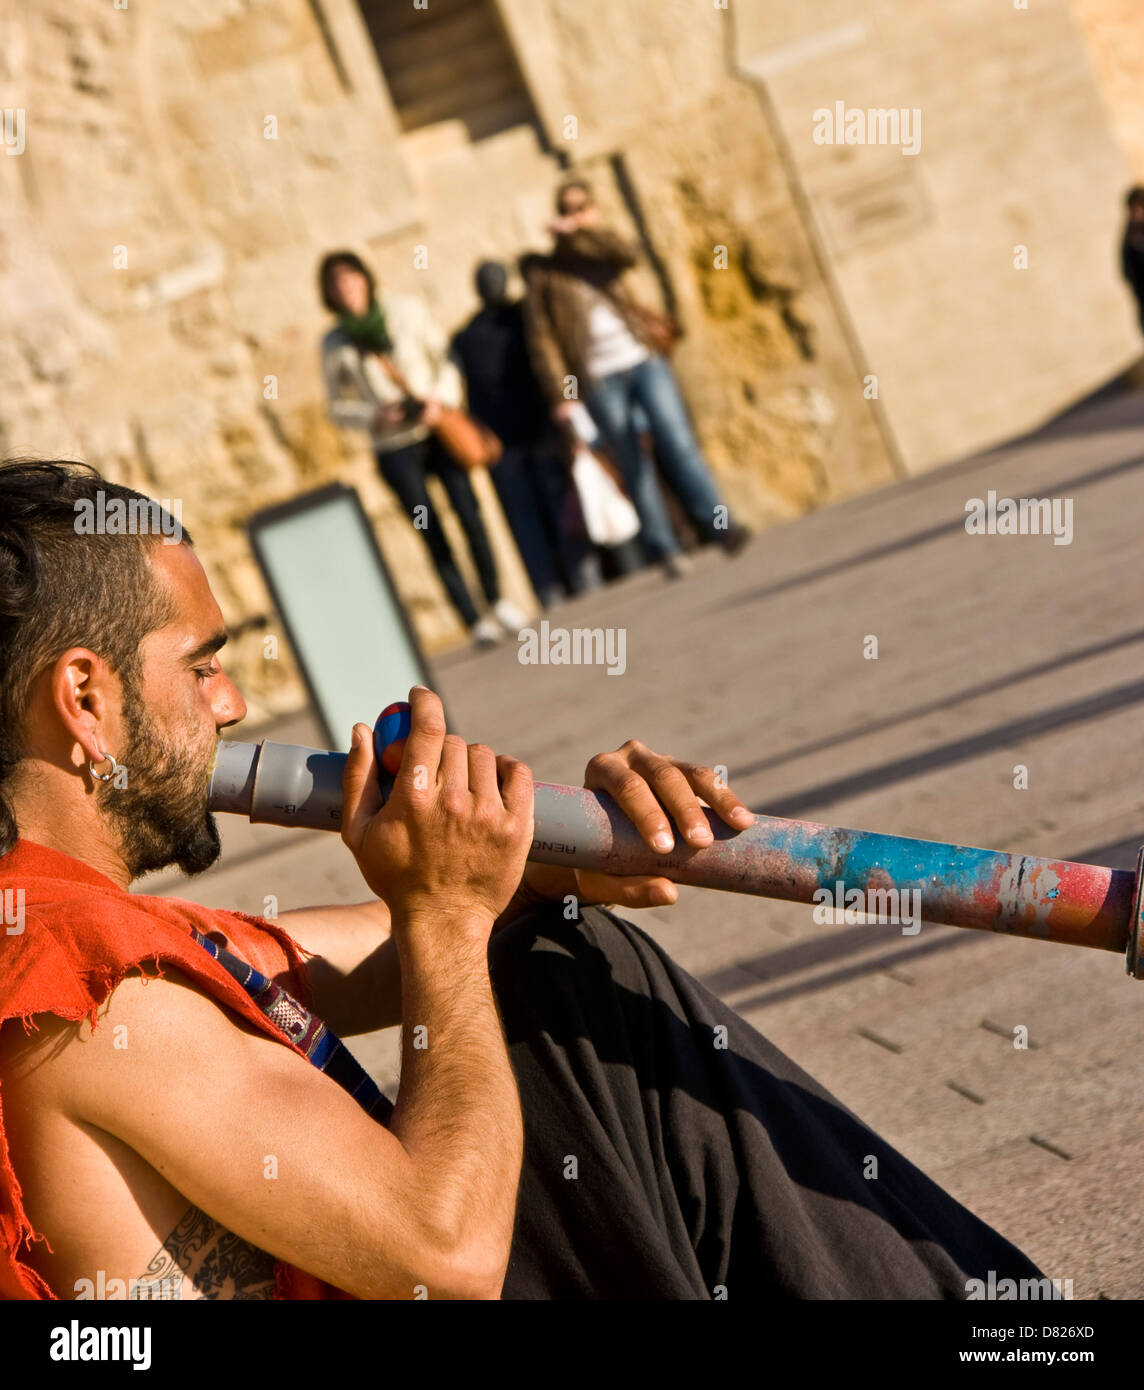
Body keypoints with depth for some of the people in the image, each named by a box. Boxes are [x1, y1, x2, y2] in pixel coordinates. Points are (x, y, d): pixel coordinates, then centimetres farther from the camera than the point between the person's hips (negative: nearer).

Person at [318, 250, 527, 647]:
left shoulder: (406, 310, 2)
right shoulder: (334, 344, 1)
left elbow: (444, 357, 5)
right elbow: (338, 406, 7)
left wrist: (440, 398, -13)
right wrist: (376, 414, -12)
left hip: (437, 431, 0)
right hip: (394, 448, 0)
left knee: (468, 512, -7)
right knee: (433, 536, -3)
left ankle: (496, 599, 14)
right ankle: (474, 620, 4)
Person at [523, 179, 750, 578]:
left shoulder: (601, 250, 15)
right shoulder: (545, 276, 9)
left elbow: (627, 254, -10)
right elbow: (543, 340, 2)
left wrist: (577, 233, -6)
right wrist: (560, 394, -7)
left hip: (643, 362, 1)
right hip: (600, 380, -1)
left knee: (677, 443, -12)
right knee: (634, 466, -1)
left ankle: (717, 524, -14)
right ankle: (665, 549, 0)